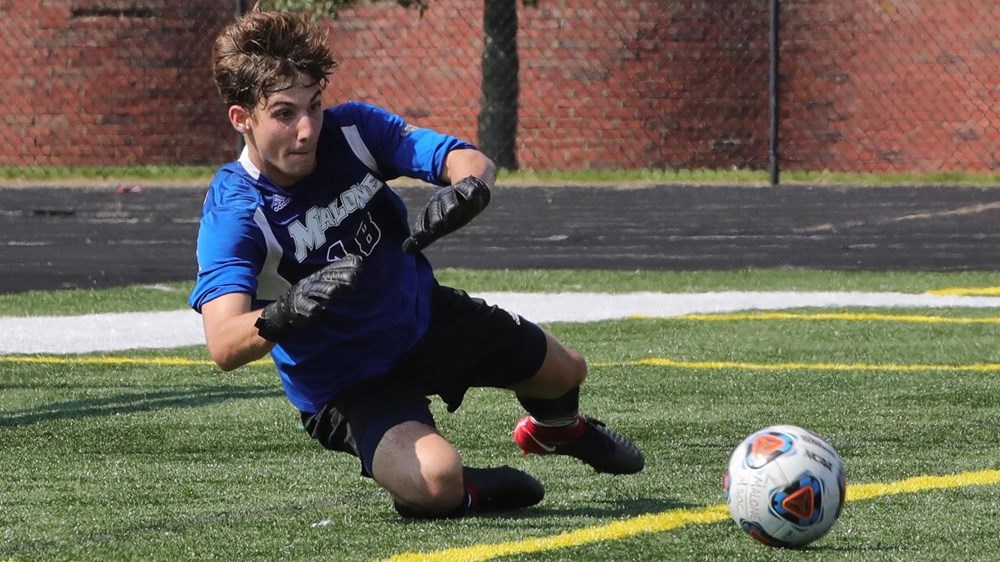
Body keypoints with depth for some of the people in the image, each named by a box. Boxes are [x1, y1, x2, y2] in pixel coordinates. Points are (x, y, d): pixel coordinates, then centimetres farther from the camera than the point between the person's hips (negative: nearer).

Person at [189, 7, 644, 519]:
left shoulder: (351, 129, -17)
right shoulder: (233, 212, -29)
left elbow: (471, 161, -19)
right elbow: (223, 346, -40)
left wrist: (467, 188, -43)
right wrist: (284, 315, -62)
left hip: (425, 317, 5)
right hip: (346, 388, -5)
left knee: (564, 372, 21)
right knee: (434, 482, -32)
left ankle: (554, 428, 59)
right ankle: (463, 492, 6)